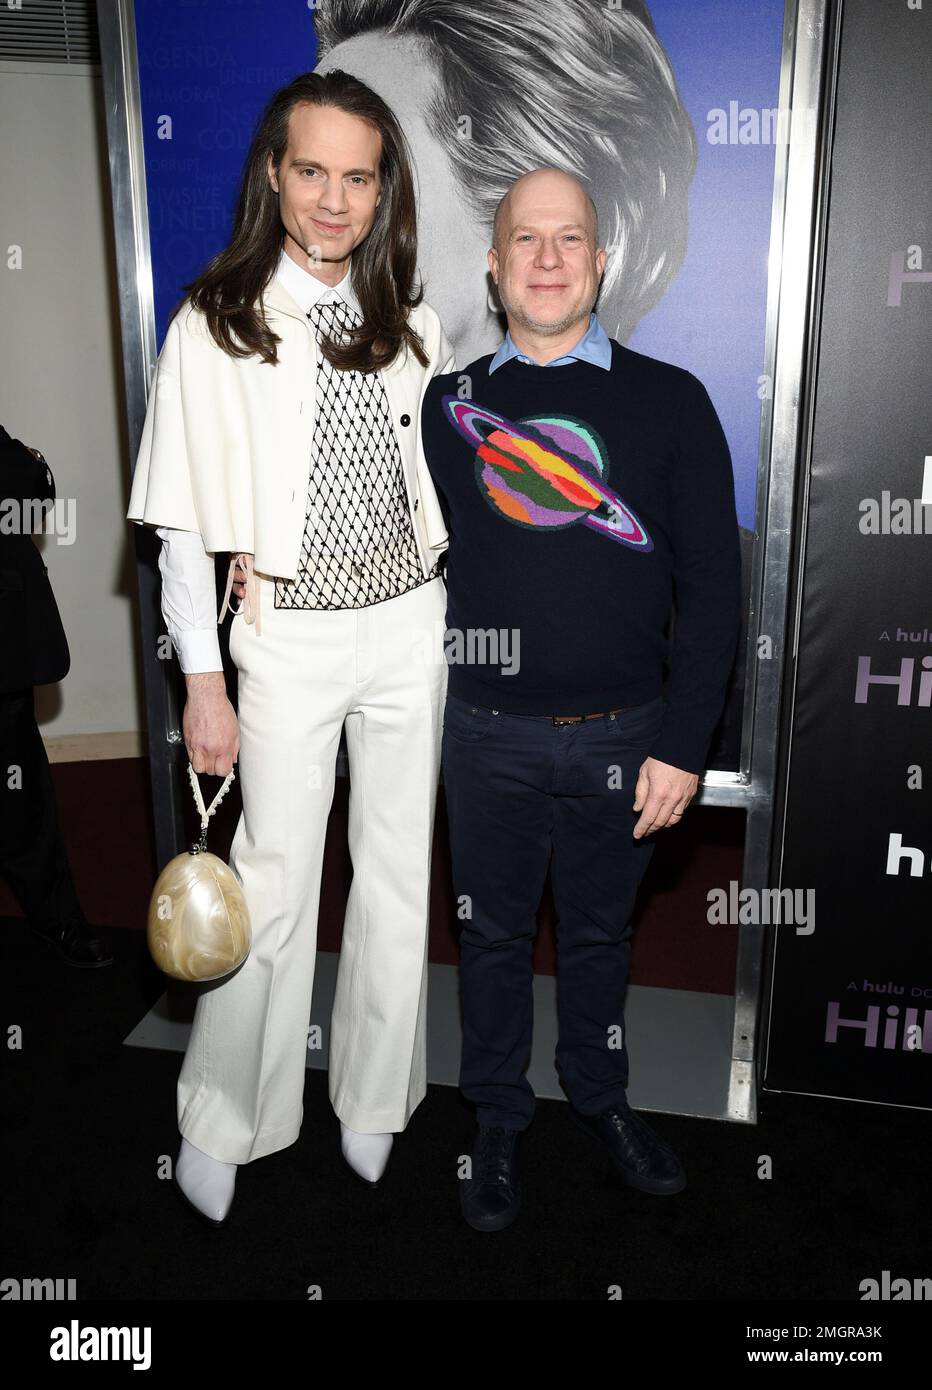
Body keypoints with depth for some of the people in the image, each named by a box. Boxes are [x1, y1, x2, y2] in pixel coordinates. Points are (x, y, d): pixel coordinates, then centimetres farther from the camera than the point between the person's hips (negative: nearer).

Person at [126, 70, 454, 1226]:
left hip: (409, 621, 4)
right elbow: (184, 524, -6)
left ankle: (372, 1102, 33)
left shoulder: (411, 325, 6)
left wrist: (462, 623, 7)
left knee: (400, 870, 11)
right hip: (288, 632, -4)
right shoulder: (212, 329, -6)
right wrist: (203, 683, -9)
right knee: (274, 883, 2)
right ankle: (219, 1119, 26)